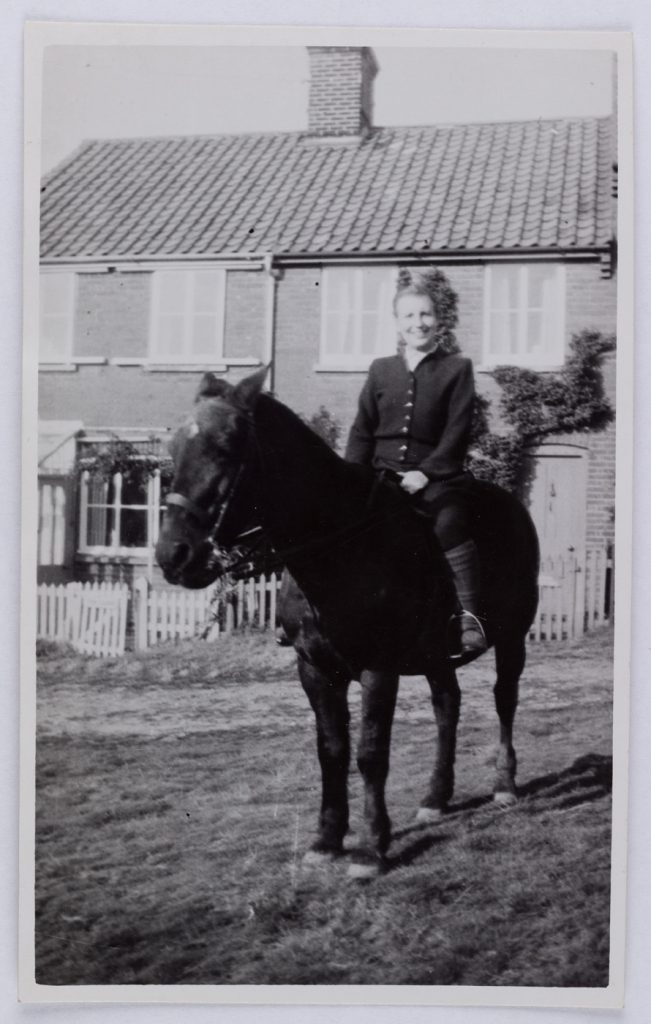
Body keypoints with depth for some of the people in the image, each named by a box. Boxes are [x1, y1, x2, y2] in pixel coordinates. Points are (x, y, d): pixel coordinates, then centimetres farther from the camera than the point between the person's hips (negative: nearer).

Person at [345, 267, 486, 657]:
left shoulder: (457, 368, 8)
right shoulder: (381, 370, 17)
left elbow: (457, 431, -1)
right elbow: (362, 431, 15)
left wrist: (426, 473, -13)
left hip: (435, 477, -3)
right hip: (382, 475, 4)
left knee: (450, 523, -31)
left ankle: (469, 616, -33)